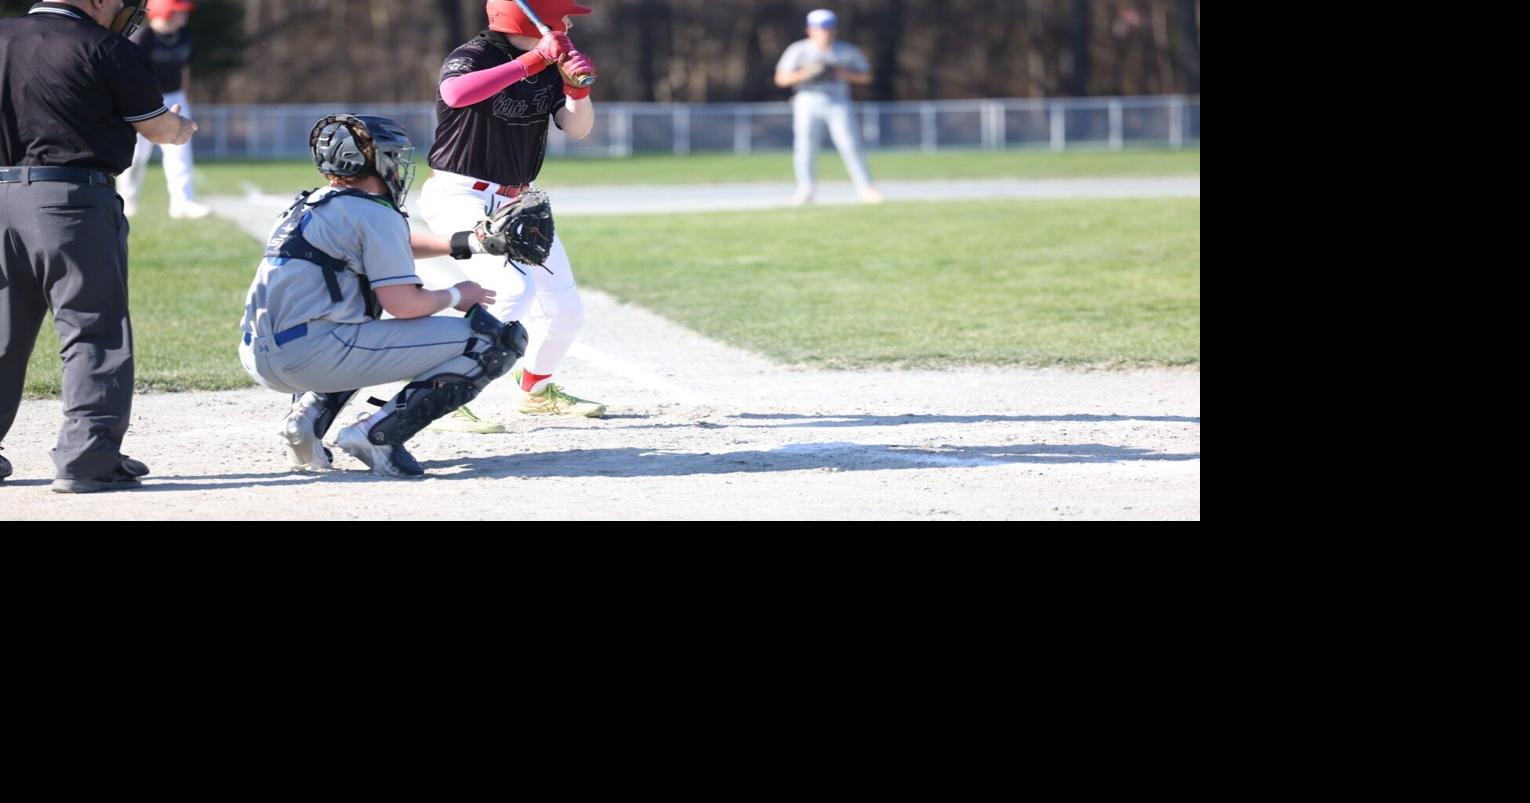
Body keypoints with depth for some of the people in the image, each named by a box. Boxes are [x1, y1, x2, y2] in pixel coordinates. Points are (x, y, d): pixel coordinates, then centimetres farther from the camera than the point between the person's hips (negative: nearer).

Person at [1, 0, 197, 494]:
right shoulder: (105, 50, -6)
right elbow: (159, 128, 2)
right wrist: (180, 129, 25)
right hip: (74, 202, -6)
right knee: (94, 328, -1)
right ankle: (87, 457, -8)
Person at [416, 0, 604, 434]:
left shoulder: (548, 66, 4)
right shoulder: (473, 57, -19)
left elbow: (577, 128, 1)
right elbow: (456, 94, -41)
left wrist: (578, 88, -19)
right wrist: (529, 62, -41)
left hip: (515, 203, 8)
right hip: (462, 199, -8)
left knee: (566, 310, 12)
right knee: (515, 288, -28)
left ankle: (535, 388, 40)